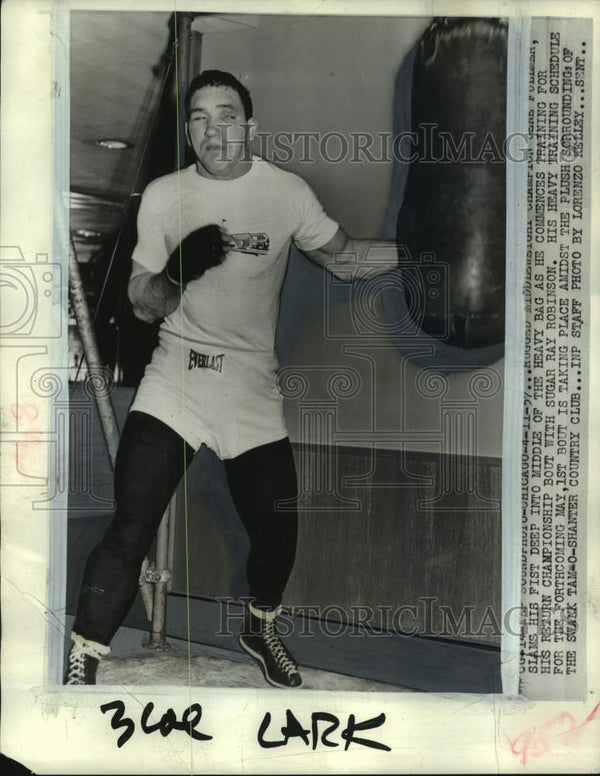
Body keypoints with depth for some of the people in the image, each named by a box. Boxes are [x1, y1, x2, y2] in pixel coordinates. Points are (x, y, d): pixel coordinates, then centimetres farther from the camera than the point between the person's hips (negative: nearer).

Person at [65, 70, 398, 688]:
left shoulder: (287, 192, 0)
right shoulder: (163, 195, 1)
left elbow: (344, 258, 12)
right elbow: (142, 306, 3)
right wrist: (178, 272, -19)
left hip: (254, 385, 1)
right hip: (174, 378, -1)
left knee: (277, 533, 6)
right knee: (130, 531, -13)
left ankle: (260, 627, 38)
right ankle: (81, 666, 5)